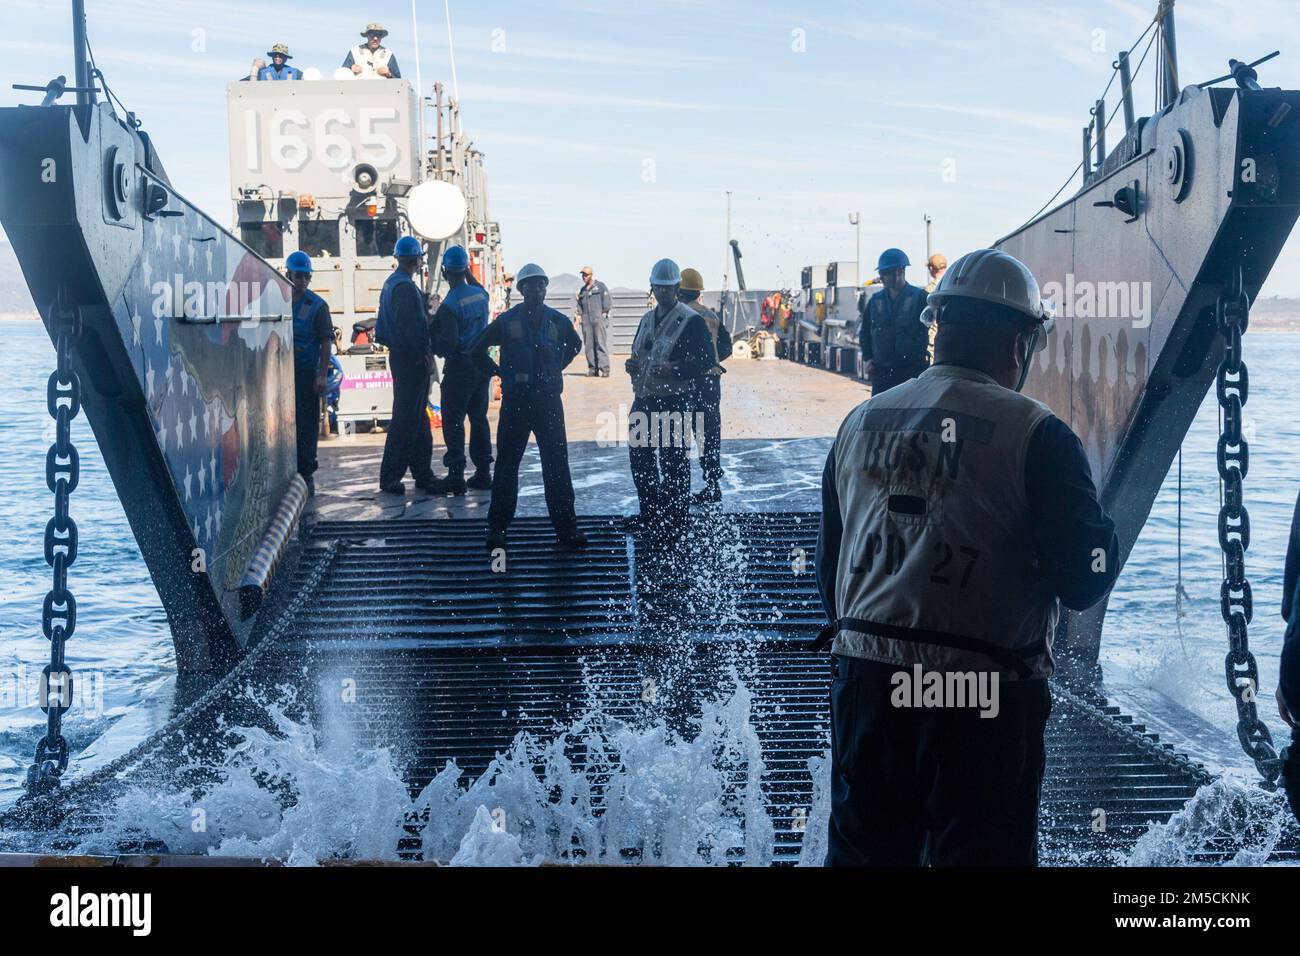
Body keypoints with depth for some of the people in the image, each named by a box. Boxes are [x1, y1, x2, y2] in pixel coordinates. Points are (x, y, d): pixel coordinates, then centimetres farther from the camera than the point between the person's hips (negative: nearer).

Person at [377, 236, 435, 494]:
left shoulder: (393, 283, 16)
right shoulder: (405, 287, -17)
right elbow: (408, 328, -22)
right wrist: (423, 356, -19)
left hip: (402, 358, 11)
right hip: (411, 359, -11)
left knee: (417, 418, 15)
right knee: (406, 418, -7)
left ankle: (423, 474, 20)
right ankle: (390, 478, -4)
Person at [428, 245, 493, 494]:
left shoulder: (450, 305, -18)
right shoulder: (480, 294, 2)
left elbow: (448, 343, -19)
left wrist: (432, 342, -2)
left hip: (459, 368, -7)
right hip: (481, 363, 7)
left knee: (453, 421, -2)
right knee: (479, 418, 13)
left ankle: (456, 476, -4)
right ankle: (483, 473, 15)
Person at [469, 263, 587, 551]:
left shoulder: (557, 320, 3)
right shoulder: (507, 321, -3)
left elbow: (575, 345, 26)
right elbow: (476, 351, 9)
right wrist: (497, 372, 5)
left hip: (549, 401, 1)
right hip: (515, 403, -1)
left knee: (557, 465, 2)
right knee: (506, 465, 4)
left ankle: (566, 527, 8)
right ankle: (497, 526, 12)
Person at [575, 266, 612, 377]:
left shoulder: (600, 286, 7)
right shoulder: (582, 290, 22)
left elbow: (606, 301, 1)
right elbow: (580, 304, 24)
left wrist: (604, 313, -7)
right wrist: (579, 315, 9)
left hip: (599, 319, -5)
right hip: (586, 320, 5)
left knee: (601, 344, -10)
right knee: (589, 345, 1)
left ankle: (604, 368, -12)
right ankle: (592, 369, 4)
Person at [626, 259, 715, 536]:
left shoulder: (691, 321, -8)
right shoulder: (647, 320, 16)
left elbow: (707, 361, -13)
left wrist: (673, 370, -24)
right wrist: (633, 365, 3)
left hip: (675, 401, -8)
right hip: (644, 399, 8)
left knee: (673, 461, -2)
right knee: (640, 456, 13)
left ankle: (675, 520, 7)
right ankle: (650, 514, 27)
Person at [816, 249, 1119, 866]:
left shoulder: (859, 422, 8)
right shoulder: (1034, 434, -10)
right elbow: (1083, 582, -11)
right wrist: (1106, 531, 9)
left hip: (863, 681, 5)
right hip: (983, 699, -5)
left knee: (863, 851, 17)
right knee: (979, 852, 9)